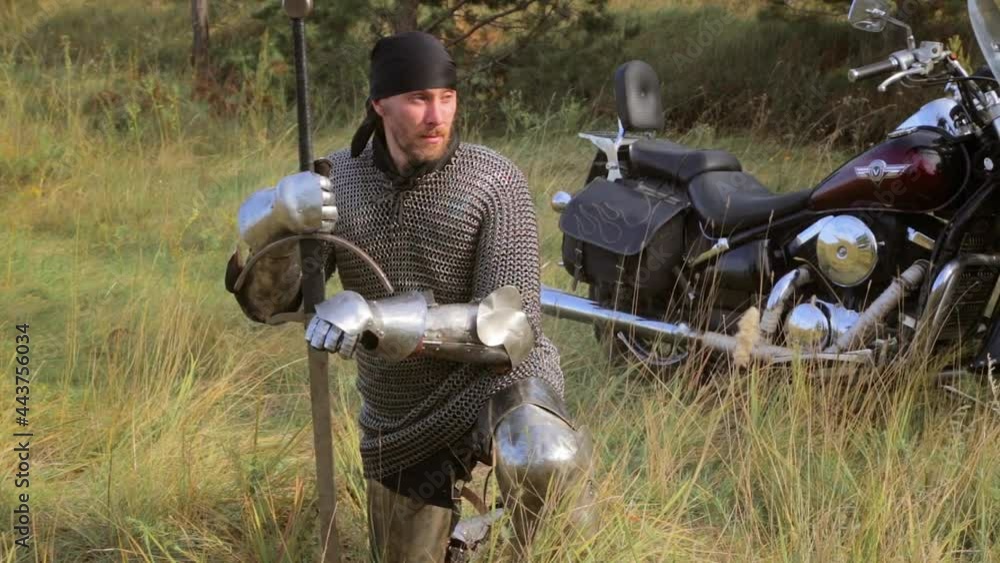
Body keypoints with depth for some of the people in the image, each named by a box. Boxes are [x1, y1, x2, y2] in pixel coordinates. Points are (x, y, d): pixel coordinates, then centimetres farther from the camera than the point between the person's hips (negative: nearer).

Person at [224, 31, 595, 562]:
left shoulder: (495, 182, -17)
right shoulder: (336, 181, -5)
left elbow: (513, 328, -25)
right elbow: (266, 301, -7)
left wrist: (380, 320, -37)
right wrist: (274, 218, -29)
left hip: (498, 379, -4)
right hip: (398, 420, 4)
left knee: (542, 464, -37)